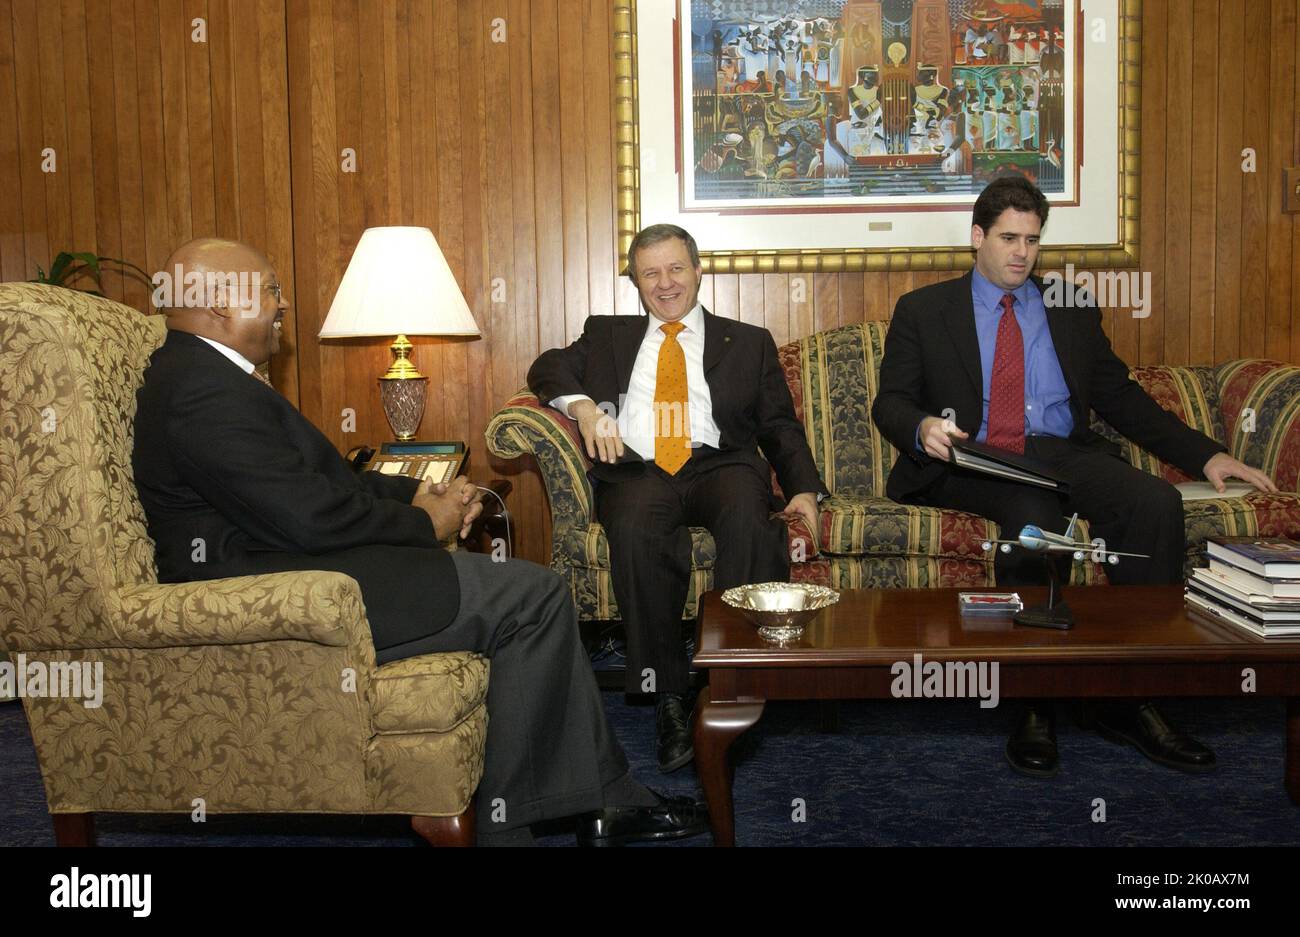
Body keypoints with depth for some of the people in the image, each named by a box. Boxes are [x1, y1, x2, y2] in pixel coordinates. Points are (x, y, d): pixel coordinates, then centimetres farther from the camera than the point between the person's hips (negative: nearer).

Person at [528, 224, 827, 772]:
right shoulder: (608, 334, 28)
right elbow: (548, 368, 17)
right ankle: (668, 696, -26)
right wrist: (582, 404, -5)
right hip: (637, 471, 0)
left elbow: (781, 427, 17)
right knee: (635, 528, -36)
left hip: (720, 465, 0)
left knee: (749, 518, -36)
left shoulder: (748, 342, 23)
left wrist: (804, 489, -1)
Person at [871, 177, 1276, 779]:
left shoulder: (1071, 310, 22)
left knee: (1156, 500, -27)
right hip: (973, 462, -3)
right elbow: (890, 402, 7)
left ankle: (1129, 699, -20)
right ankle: (1033, 704, -27)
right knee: (1033, 512, -37)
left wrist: (1204, 454, 9)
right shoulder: (922, 310, 14)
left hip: (1064, 455, 3)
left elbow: (1119, 397, 20)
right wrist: (922, 427, -18)